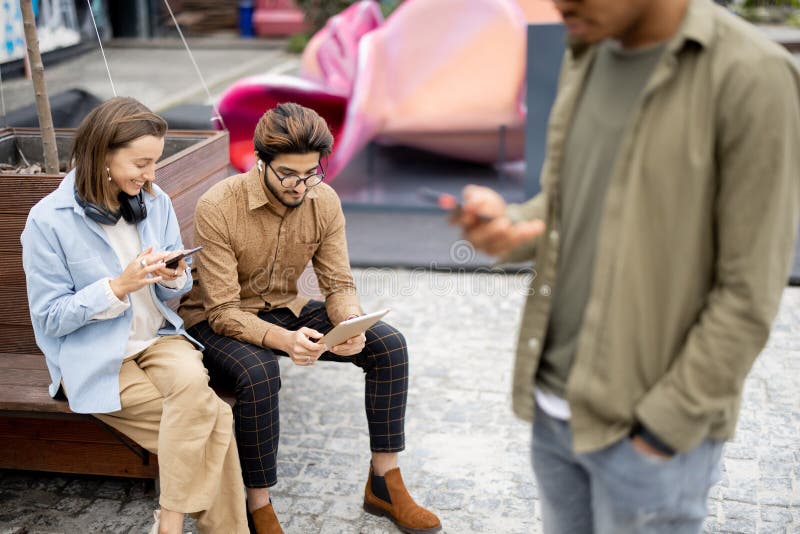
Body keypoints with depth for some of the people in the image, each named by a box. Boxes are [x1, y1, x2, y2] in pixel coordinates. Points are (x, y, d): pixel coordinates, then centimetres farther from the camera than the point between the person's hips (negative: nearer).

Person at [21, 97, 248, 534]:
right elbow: (50, 318, -9)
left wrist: (174, 279, -13)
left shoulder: (155, 202, 2)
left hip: (159, 338, 4)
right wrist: (118, 286, -21)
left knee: (193, 380, -31)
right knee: (213, 420, -23)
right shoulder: (49, 219, -12)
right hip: (95, 359, -4)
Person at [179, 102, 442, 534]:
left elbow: (339, 285, -5)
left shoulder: (324, 202, -10)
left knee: (388, 345, -12)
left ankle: (384, 484, 0)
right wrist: (285, 340, -43)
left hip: (286, 310, 6)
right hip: (216, 321, -5)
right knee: (259, 373, -39)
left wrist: (351, 325, -29)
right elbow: (223, 312, -26)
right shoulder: (217, 208, -25)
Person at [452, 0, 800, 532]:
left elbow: (749, 295, -16)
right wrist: (507, 226, -8)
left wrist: (661, 429, -14)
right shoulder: (587, 58, 4)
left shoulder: (754, 77, -18)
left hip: (651, 426, -6)